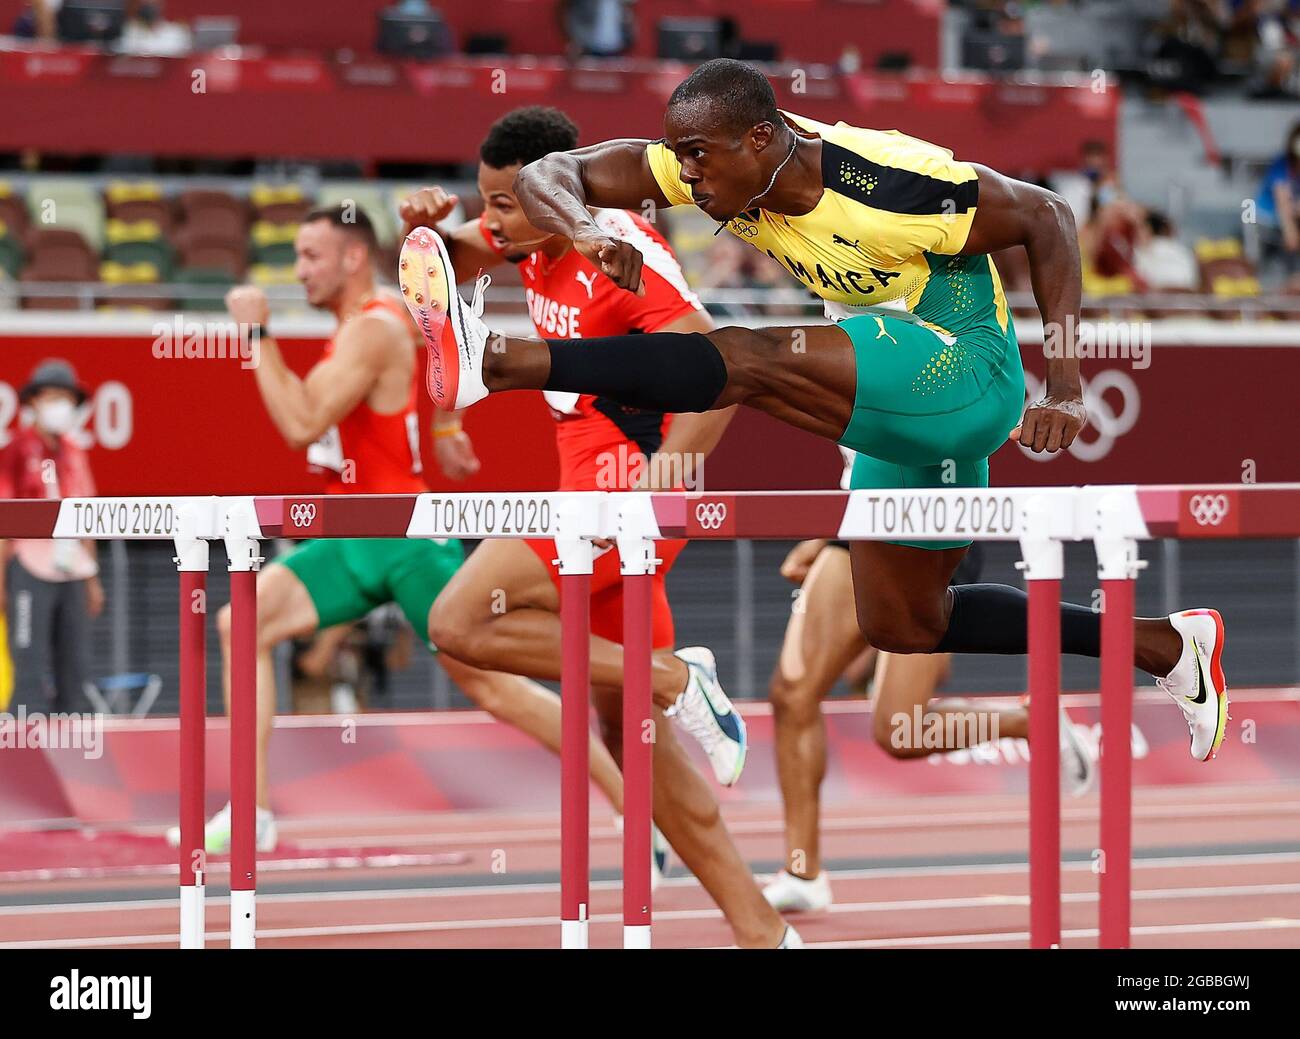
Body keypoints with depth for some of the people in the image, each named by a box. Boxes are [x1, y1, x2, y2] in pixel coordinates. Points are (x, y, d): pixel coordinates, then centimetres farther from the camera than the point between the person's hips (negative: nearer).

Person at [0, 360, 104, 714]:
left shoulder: (74, 452, 13)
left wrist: (92, 578, 16)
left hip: (71, 571, 7)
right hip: (30, 570, -6)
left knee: (73, 667, 8)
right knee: (32, 670, -8)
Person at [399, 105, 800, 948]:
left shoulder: (619, 252, -18)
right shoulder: (538, 234, 7)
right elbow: (460, 260, 28)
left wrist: (667, 471, -36)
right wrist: (430, 227, 4)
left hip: (628, 482, -9)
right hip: (590, 484, 9)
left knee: (462, 622, -19)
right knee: (627, 729, 9)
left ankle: (678, 680, -12)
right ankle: (761, 932, 10)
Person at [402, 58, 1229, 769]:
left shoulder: (895, 190, -27)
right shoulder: (714, 164, -9)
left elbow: (1045, 217, -15)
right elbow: (548, 175, -11)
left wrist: (1066, 384, -20)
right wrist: (590, 236, -35)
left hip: (963, 366, -9)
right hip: (899, 397, 9)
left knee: (746, 362, -29)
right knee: (900, 625, 19)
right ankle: (1165, 646, 27)